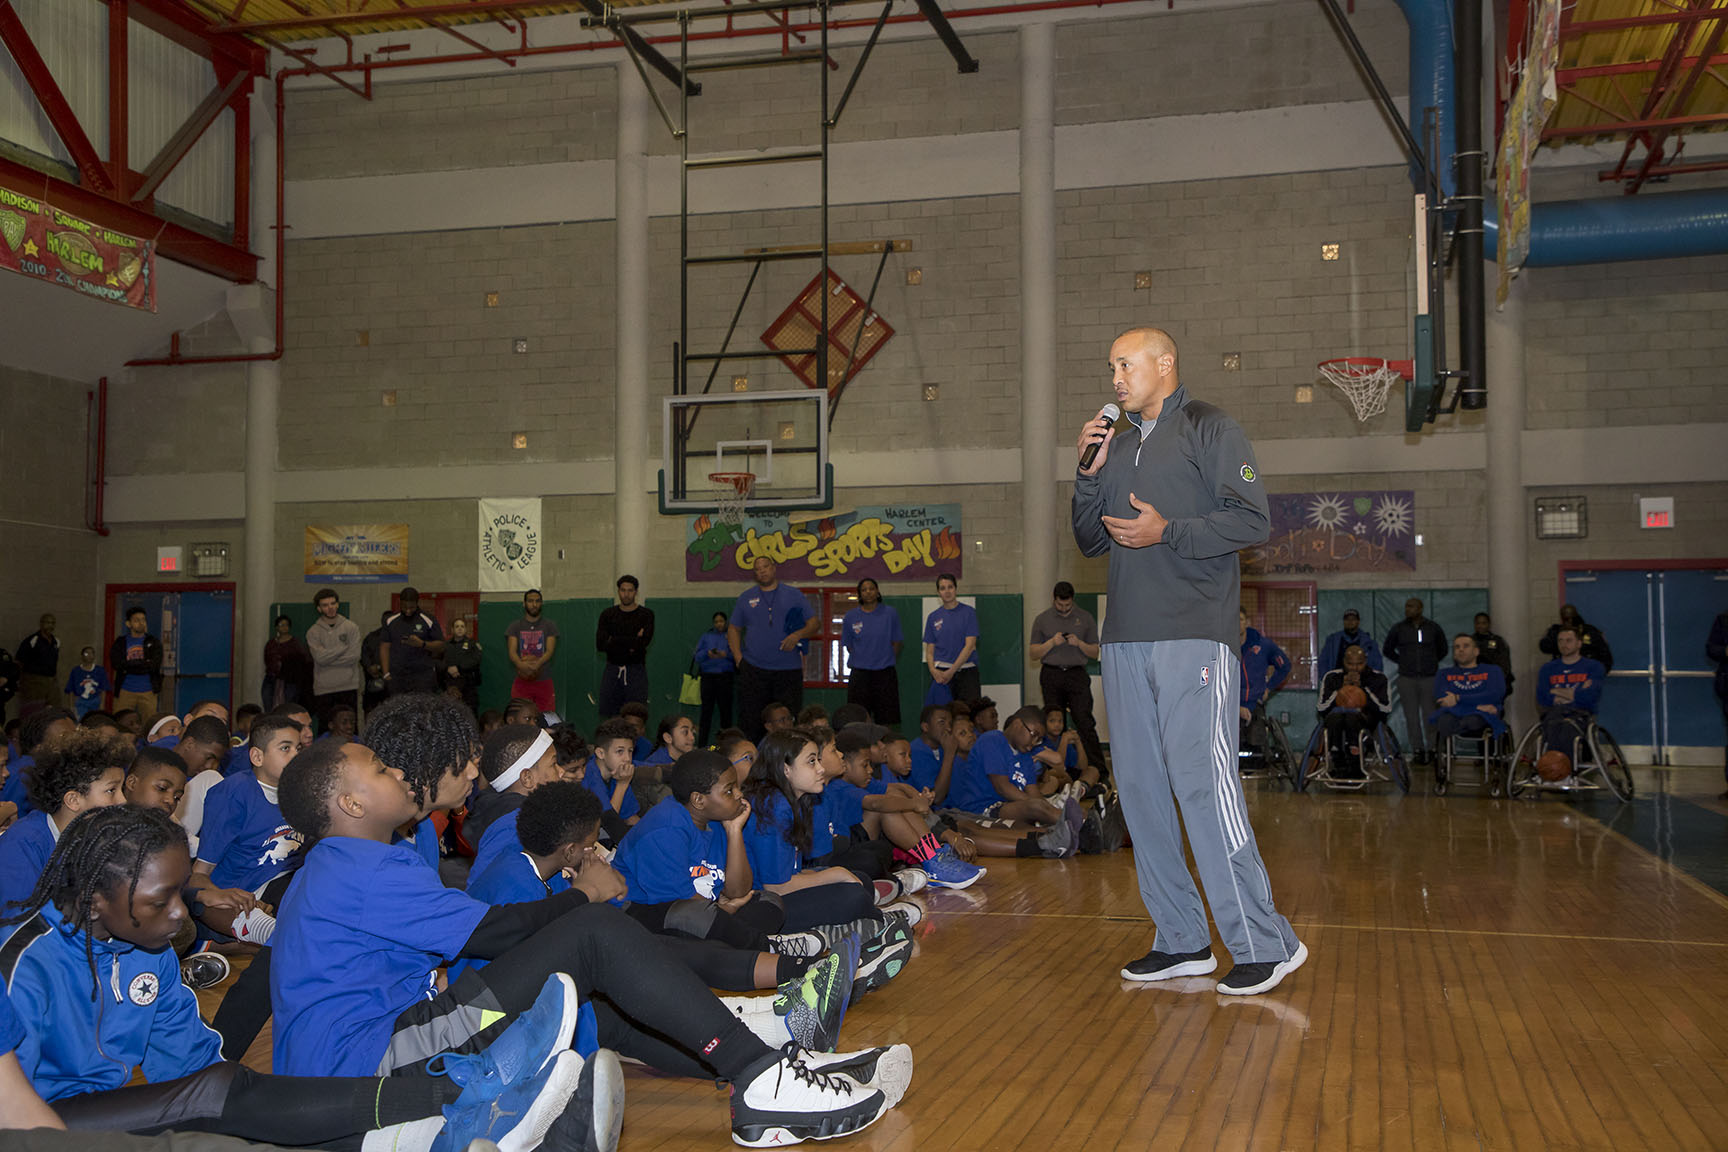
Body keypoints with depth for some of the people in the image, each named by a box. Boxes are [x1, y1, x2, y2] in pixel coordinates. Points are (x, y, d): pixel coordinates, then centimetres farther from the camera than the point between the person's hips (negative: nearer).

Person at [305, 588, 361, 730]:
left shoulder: (351, 627, 5)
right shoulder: (313, 632, 5)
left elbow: (354, 656, -6)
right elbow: (320, 657, -10)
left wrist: (328, 659, -8)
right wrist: (344, 646, -7)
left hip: (348, 687, 0)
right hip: (323, 689, 0)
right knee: (325, 729, 1)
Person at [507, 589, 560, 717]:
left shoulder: (549, 626, 7)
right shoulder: (515, 626, 9)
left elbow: (550, 651, -5)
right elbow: (512, 651, -3)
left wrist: (537, 664, -26)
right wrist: (521, 664, -26)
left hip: (544, 682, 0)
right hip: (521, 682, 0)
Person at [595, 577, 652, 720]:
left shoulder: (646, 614, 3)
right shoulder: (608, 614, 9)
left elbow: (644, 642, -13)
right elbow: (600, 645, -4)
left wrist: (614, 640, -7)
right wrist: (632, 642, -9)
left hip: (636, 670, -2)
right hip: (613, 669, 2)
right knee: (606, 715, -1)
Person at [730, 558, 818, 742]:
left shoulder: (794, 596, 9)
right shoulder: (746, 597, 13)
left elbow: (815, 623, 7)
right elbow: (733, 629, 16)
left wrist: (798, 635, -13)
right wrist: (738, 658, 2)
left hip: (789, 670, 0)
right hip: (753, 670, 1)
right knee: (751, 723, -3)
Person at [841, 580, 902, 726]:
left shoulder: (890, 613, 2)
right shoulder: (850, 617, 3)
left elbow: (896, 643, 5)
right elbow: (848, 646, 8)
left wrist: (885, 662, 2)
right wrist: (863, 661, 2)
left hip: (885, 673, 0)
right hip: (860, 674, 0)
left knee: (887, 719, 0)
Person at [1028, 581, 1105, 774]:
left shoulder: (1085, 618, 10)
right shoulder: (1042, 619, 10)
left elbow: (1094, 653, 11)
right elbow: (1034, 654, 8)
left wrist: (1079, 643, -8)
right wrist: (1052, 642, -9)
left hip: (1077, 674, -1)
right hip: (1051, 676, 1)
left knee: (1084, 722, -11)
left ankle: (1098, 771, -15)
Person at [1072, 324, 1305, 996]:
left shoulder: (1206, 427, 2)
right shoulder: (1119, 445, 22)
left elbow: (1253, 520, -6)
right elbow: (1091, 543, 21)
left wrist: (1168, 532, -14)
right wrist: (1090, 475, 7)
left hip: (1193, 637, -7)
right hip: (1126, 639, 7)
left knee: (1202, 783, -13)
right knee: (1139, 789, 6)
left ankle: (1264, 944, -5)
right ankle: (1182, 941, 14)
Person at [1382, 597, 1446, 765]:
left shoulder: (1433, 628, 5)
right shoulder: (1398, 629, 5)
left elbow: (1442, 649, 20)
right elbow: (1387, 649, 18)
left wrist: (1430, 662, 12)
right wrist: (1402, 661, 10)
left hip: (1429, 678, -1)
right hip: (1407, 679, 1)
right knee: (1411, 717, 0)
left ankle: (1432, 750, 6)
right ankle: (1417, 751, 7)